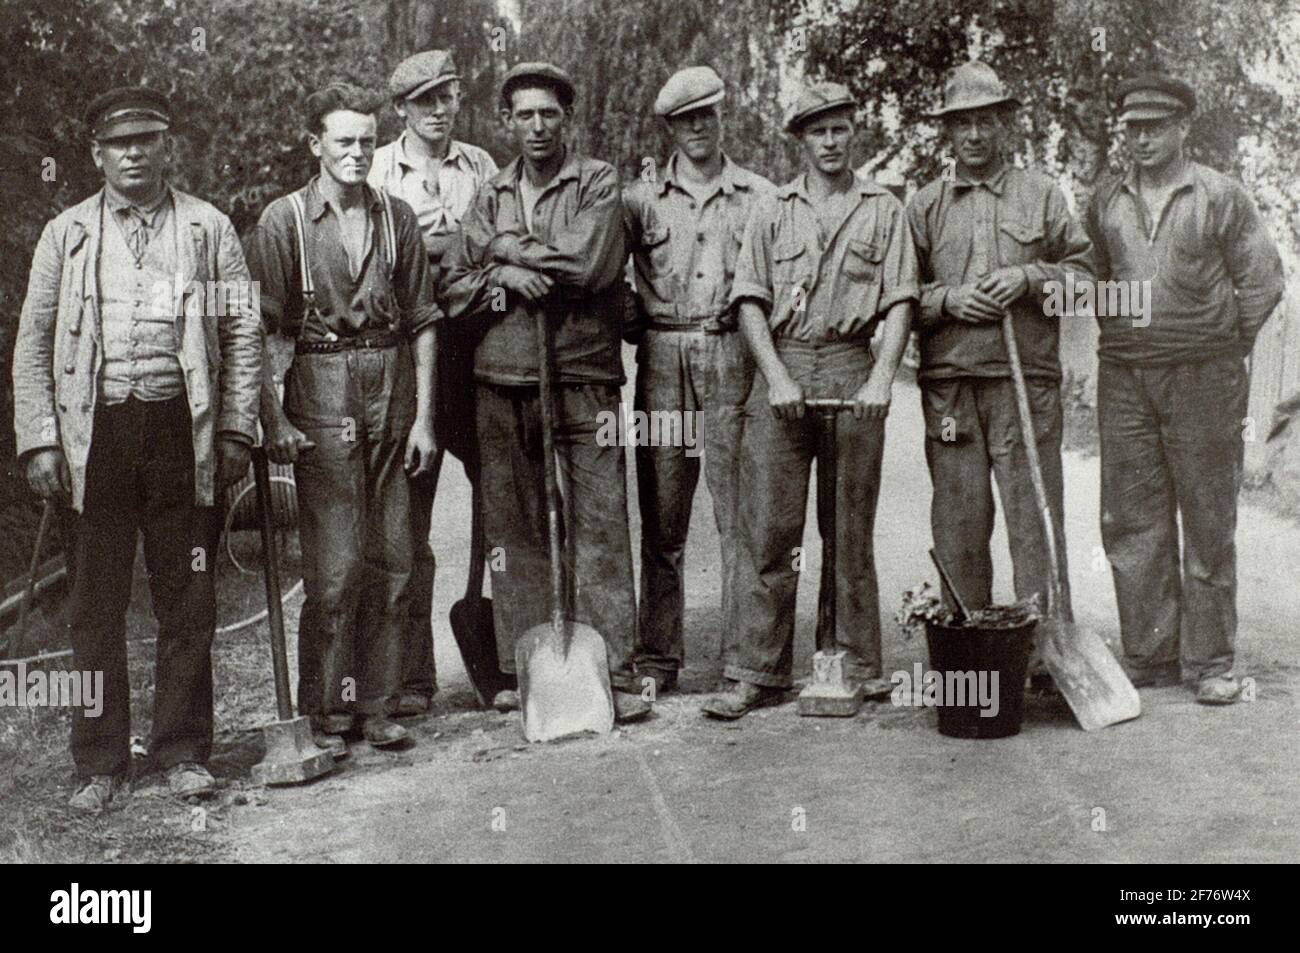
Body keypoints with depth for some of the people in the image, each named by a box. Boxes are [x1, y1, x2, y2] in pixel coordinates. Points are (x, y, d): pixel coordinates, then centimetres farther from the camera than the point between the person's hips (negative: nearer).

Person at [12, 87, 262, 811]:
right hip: (96, 431, 1)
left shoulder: (210, 229, 8)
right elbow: (33, 343, 9)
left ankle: (185, 752, 17)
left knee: (188, 600, 5)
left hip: (183, 429, -1)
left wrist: (236, 430, -1)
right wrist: (40, 440, 0)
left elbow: (243, 334, 6)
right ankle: (100, 764, 15)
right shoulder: (67, 235, 11)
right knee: (97, 604, 5)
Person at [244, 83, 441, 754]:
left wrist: (423, 416, 4)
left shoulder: (397, 218, 9)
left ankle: (378, 704, 17)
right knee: (335, 565, -4)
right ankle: (327, 713, 9)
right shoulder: (283, 221, 0)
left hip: (392, 394, 3)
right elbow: (259, 330, -2)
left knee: (392, 562, 5)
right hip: (321, 399, -3)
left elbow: (422, 322, 9)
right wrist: (272, 420, -10)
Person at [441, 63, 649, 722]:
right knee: (512, 529, 7)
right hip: (501, 380, 4)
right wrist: (503, 278, -9)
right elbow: (454, 292, 11)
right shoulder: (490, 197, 16)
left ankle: (614, 672, -2)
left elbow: (586, 263, -13)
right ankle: (521, 668, 16)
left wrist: (507, 247, -2)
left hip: (583, 376, -4)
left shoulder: (597, 184, 4)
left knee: (600, 526, -5)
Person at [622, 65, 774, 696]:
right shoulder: (641, 199, 13)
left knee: (739, 513, -3)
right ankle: (657, 657, 11)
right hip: (661, 360, 1)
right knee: (661, 515, 3)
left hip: (732, 358, -1)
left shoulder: (760, 197, 11)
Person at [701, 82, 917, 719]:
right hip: (781, 365, 1)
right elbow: (750, 301, 5)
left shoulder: (884, 210, 12)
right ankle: (755, 672, 1)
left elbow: (899, 302, 3)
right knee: (767, 526, -3)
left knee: (851, 527, 4)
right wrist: (777, 377, -8)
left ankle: (859, 666, 12)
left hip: (853, 368, 0)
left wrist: (881, 378, -11)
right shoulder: (771, 210, 13)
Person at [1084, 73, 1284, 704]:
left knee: (1207, 522, 2)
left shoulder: (1220, 196, 0)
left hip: (1203, 379, -3)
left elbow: (1262, 279, 2)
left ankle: (1210, 662, 11)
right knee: (1132, 521, 4)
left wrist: (1225, 348, 3)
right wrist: (1119, 339, 10)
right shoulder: (1105, 202, 10)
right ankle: (1149, 657, 15)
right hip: (1122, 378, 3)